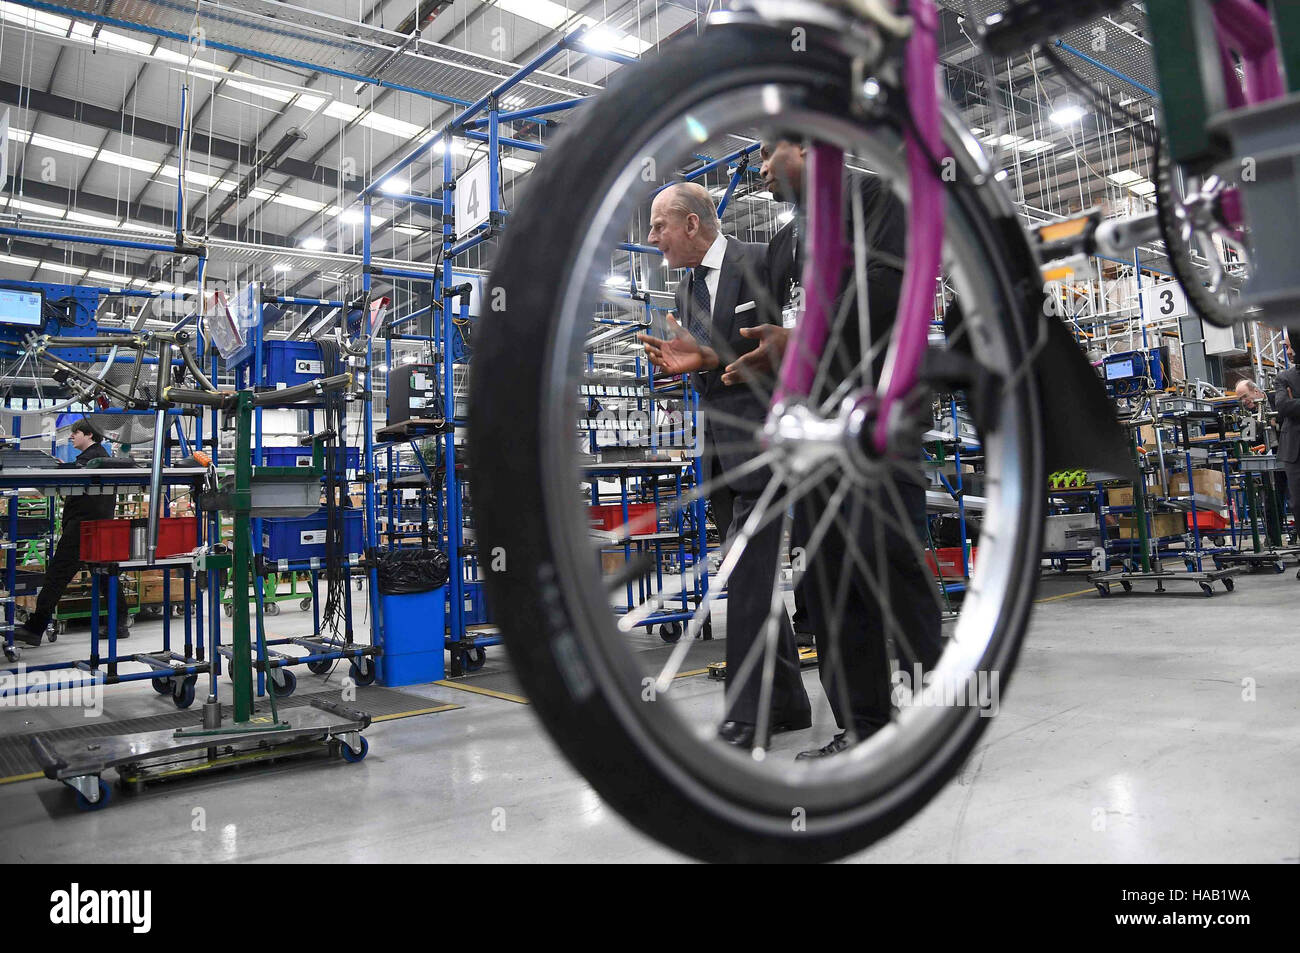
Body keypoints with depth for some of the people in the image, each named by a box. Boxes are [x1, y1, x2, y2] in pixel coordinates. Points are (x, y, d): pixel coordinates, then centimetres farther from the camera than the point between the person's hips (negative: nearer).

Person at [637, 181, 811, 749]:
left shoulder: (760, 262, -5)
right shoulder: (685, 290, 19)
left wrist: (711, 356, -18)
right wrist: (678, 365, 0)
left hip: (761, 435, -8)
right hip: (719, 443, 8)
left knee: (747, 576, -11)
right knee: (751, 576, 11)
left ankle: (744, 721, -5)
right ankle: (787, 702, 21)